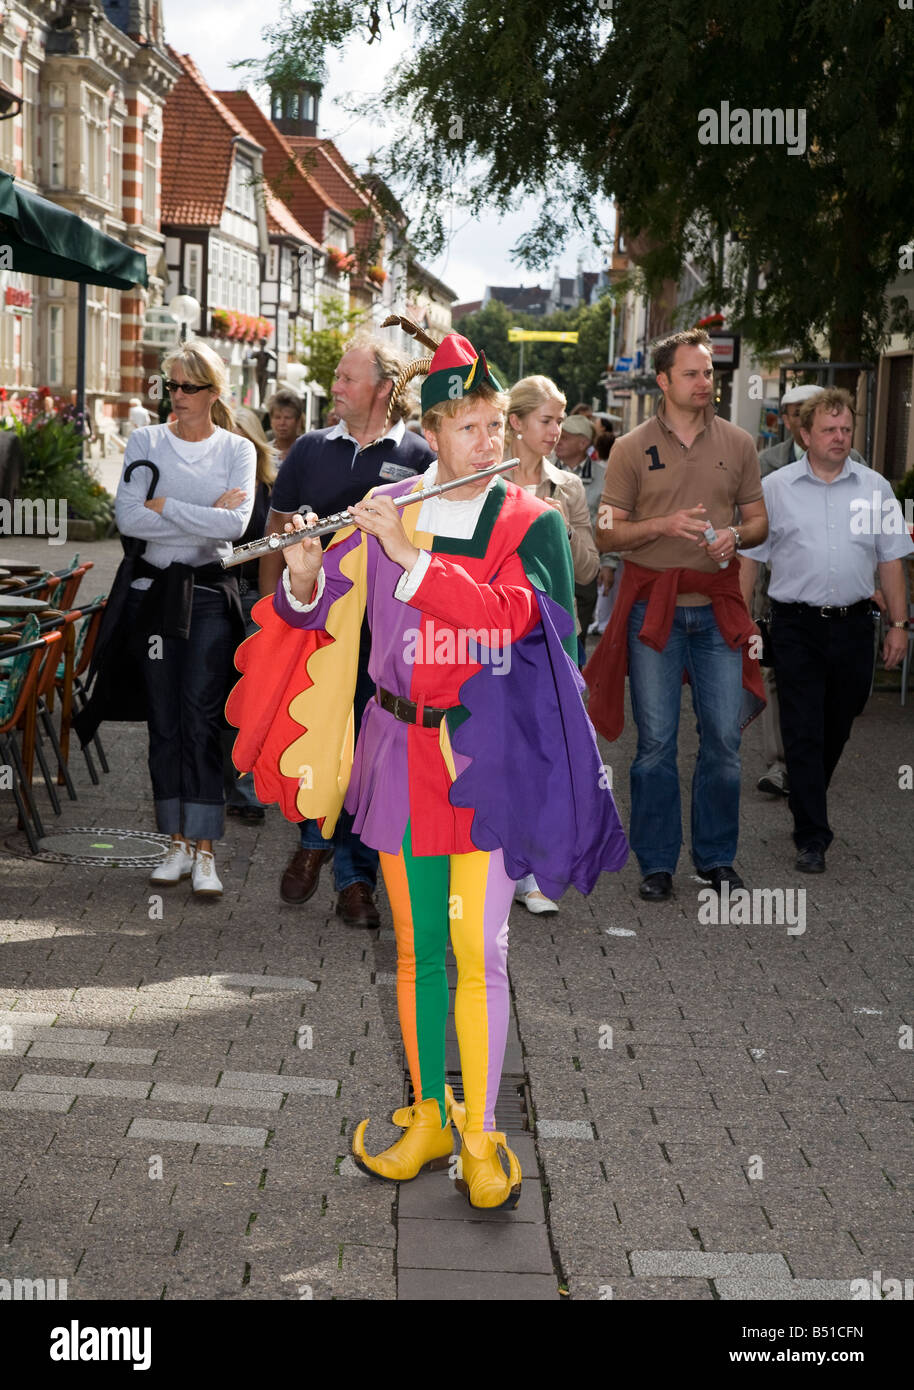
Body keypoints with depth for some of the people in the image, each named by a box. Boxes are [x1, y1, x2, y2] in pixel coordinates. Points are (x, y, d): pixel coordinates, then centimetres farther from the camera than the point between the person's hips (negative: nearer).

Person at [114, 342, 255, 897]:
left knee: (202, 720, -8)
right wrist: (205, 515, -11)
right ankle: (178, 842, 14)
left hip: (211, 593, -2)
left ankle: (205, 850, -4)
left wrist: (164, 506, -12)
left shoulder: (238, 450, 2)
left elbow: (235, 524, -14)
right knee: (164, 719, 5)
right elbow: (128, 518, -9)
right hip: (156, 588, 2)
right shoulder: (145, 442, 5)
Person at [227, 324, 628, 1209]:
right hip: (400, 751, 2)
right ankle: (426, 1117, 24)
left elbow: (512, 614, -19)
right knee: (417, 947, 10)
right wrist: (306, 576, -20)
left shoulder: (532, 523, -1)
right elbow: (312, 616, 2)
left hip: (486, 757, -2)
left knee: (478, 950, -2)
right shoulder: (381, 514, 4)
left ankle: (480, 1134, 9)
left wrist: (413, 555, -25)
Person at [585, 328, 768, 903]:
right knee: (656, 741, 2)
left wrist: (734, 535, -9)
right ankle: (657, 863, 12)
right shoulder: (632, 448, 2)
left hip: (718, 607, 2)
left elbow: (759, 521, 13)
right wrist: (663, 525, -16)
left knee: (724, 737, 2)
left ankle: (717, 858, 17)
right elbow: (607, 533, 0)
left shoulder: (738, 443, 9)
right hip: (653, 607, -2)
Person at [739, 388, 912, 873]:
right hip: (796, 627, -2)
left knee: (837, 728, 14)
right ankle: (811, 836, 2)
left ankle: (808, 806, 37)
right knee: (803, 732, -3)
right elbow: (749, 558, 4)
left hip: (853, 625, 3)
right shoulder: (776, 488, 1)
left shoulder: (875, 488, 6)